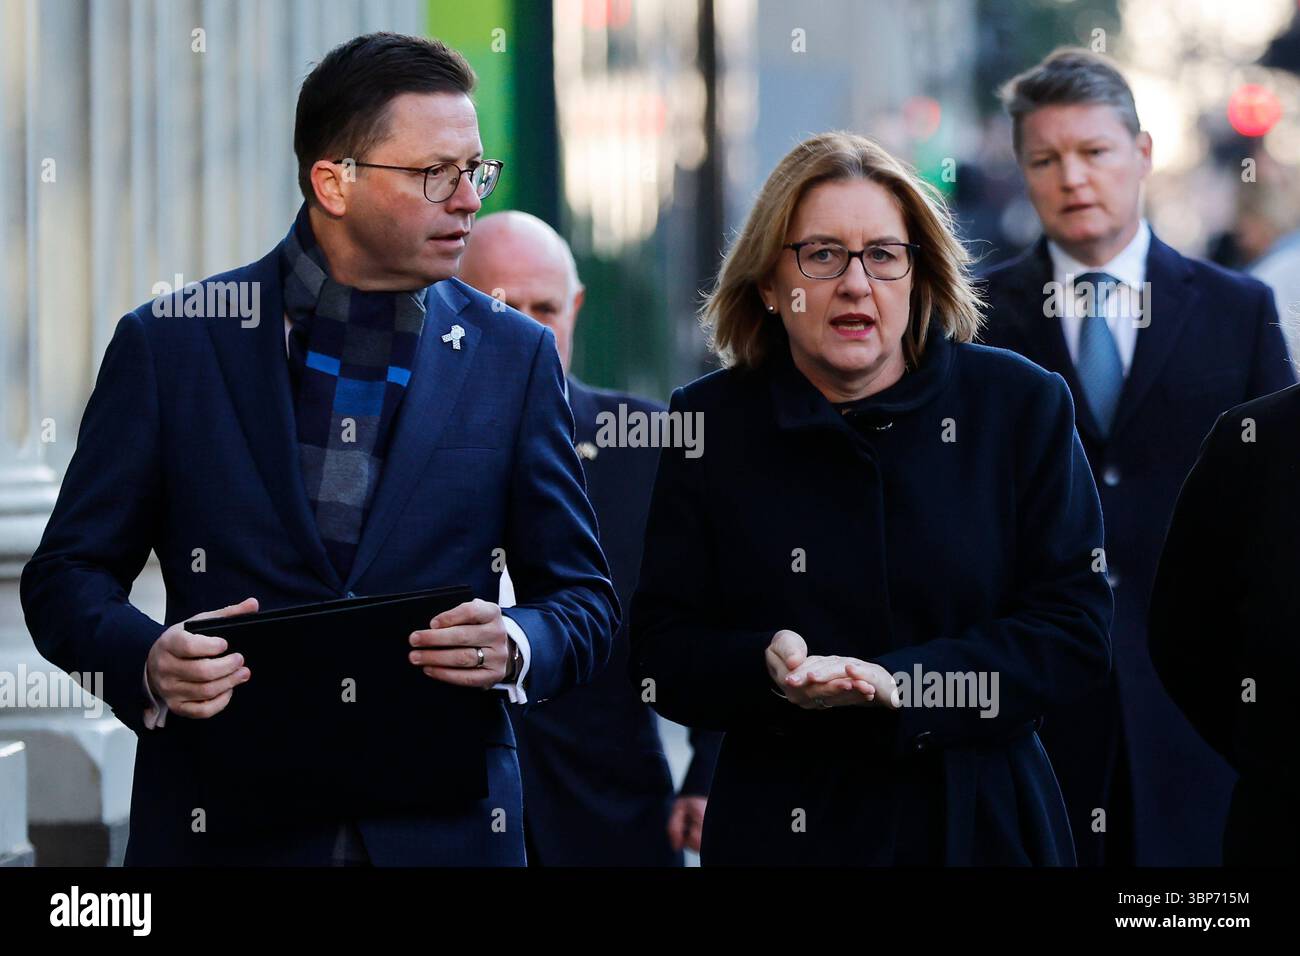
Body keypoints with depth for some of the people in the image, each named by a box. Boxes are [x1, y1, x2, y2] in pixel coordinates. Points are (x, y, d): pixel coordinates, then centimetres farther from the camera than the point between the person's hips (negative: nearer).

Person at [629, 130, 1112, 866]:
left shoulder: (1022, 406, -2)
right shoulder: (711, 424, 1)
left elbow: (1075, 627, -7)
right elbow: (662, 653, 0)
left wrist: (900, 684, -20)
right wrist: (766, 667, -23)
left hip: (982, 827, 0)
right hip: (782, 832, 0)